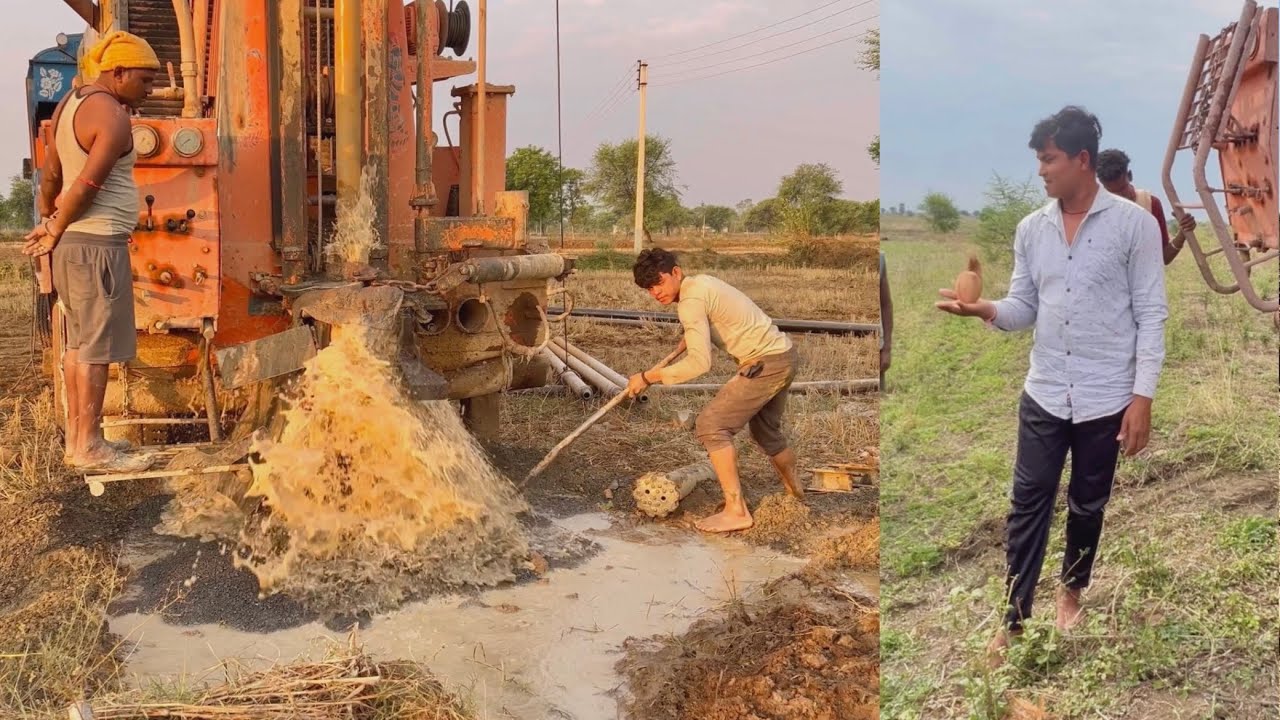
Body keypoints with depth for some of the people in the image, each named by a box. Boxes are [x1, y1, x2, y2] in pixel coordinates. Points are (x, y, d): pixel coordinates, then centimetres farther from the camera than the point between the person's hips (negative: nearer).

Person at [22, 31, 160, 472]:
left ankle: (77, 439, 20)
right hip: (97, 243, -10)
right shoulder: (112, 116, -14)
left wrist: (47, 219, 21)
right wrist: (53, 234, -6)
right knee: (97, 348, -5)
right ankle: (88, 448, 0)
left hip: (74, 241, 10)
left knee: (78, 344, 13)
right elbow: (85, 187, -17)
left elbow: (51, 175, 15)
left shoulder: (70, 103, 13)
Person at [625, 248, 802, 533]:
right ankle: (795, 495, 48)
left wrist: (648, 377, -20)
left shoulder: (691, 301, -20)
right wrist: (690, 339, 16)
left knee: (710, 425, -11)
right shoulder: (701, 281, 10)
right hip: (784, 353, 10)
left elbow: (699, 363, -26)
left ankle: (736, 511, -9)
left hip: (765, 364, -10)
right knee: (766, 431, 27)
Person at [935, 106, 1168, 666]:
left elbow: (1151, 314, -7)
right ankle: (1013, 619, 14)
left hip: (1106, 398, -3)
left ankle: (1071, 590, 38)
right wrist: (984, 309, -16)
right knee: (1027, 504, 4)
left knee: (1088, 504, 14)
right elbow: (1024, 310, 6)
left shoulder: (1134, 224, -8)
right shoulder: (1031, 229, 4)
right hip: (1043, 394, 3)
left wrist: (1142, 396, -11)